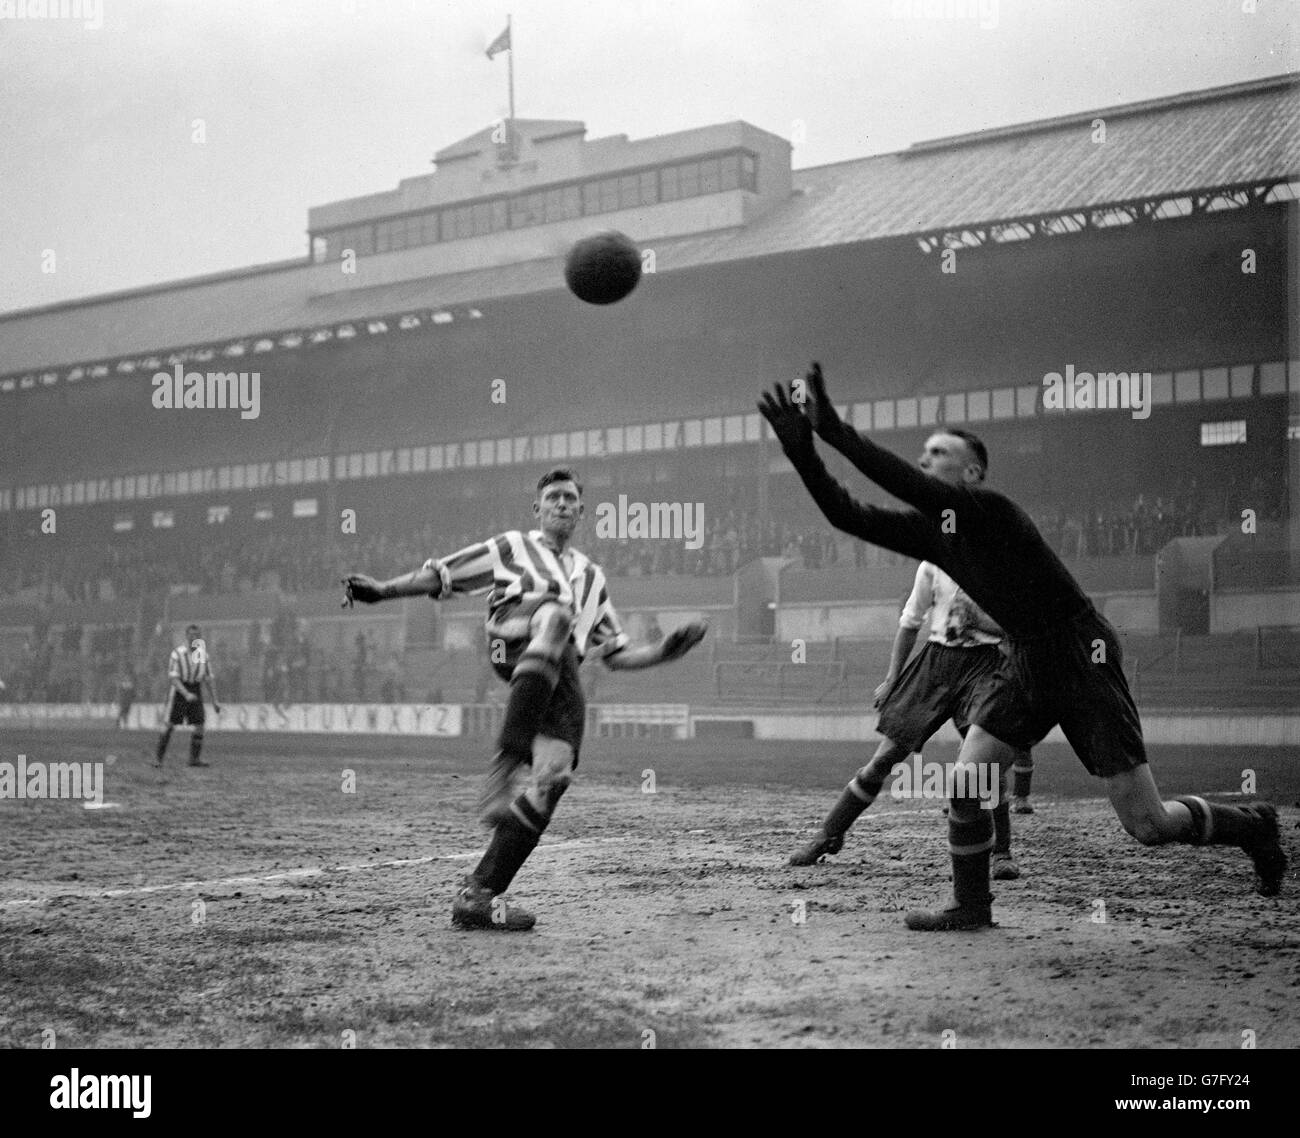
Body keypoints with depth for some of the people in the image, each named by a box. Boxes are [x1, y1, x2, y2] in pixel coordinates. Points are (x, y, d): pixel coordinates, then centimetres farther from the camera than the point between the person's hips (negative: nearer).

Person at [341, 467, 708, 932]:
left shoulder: (590, 575, 36)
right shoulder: (512, 547, 27)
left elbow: (617, 656, 33)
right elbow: (439, 576, 21)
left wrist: (667, 650, 18)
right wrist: (382, 590, 7)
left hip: (564, 680, 4)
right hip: (514, 646, -4)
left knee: (553, 777, -16)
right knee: (555, 614, -38)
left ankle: (477, 894, -11)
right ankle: (503, 765, -45)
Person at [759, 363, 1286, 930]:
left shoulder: (989, 508, -21)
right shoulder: (927, 528, 2)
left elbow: (913, 490, -37)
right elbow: (846, 514, -6)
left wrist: (840, 434, -39)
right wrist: (802, 450, -18)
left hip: (1083, 658, -8)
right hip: (1026, 660, 8)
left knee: (1147, 825, -5)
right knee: (965, 779, -4)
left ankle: (1253, 826, 21)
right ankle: (971, 906, 13)